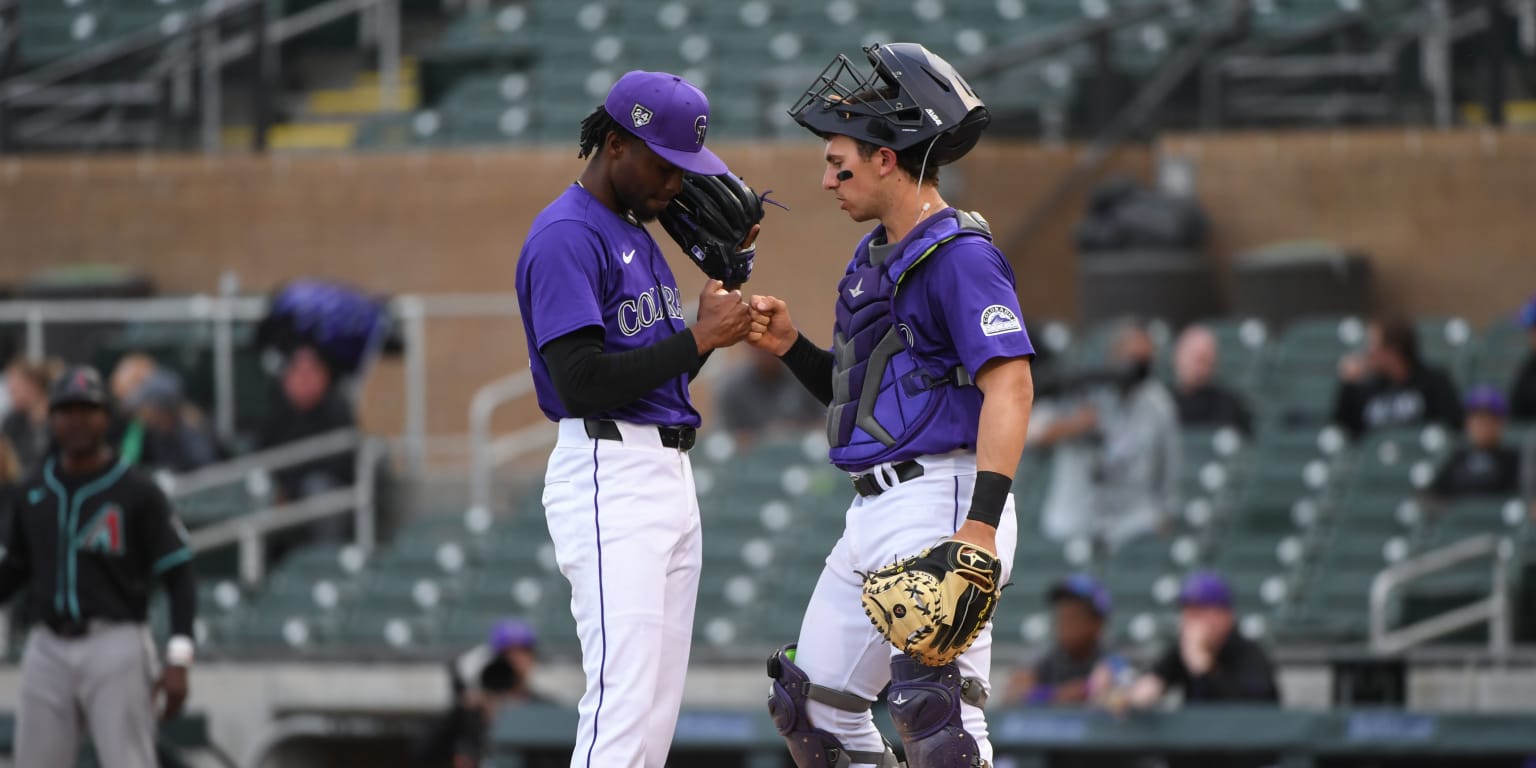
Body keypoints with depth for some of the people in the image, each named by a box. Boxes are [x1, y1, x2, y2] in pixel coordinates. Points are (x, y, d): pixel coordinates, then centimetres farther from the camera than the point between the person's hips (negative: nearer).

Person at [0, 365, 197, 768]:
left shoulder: (138, 492, -3)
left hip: (114, 648, -5)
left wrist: (179, 660, -15)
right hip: (48, 651, 5)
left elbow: (179, 578, -5)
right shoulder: (34, 492, 11)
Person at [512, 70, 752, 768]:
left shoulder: (636, 233, 19)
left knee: (659, 708, 7)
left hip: (670, 471, 10)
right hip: (608, 475, -10)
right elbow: (582, 382, -20)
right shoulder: (565, 236, -12)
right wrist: (700, 338, -16)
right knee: (623, 701, -16)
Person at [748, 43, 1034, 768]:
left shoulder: (958, 254, -12)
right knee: (815, 707, 15)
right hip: (873, 513, 11)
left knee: (935, 705, -21)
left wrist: (982, 525, -31)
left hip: (938, 502, -11)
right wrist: (790, 346, 8)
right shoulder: (874, 254, 18)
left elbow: (1008, 386, -22)